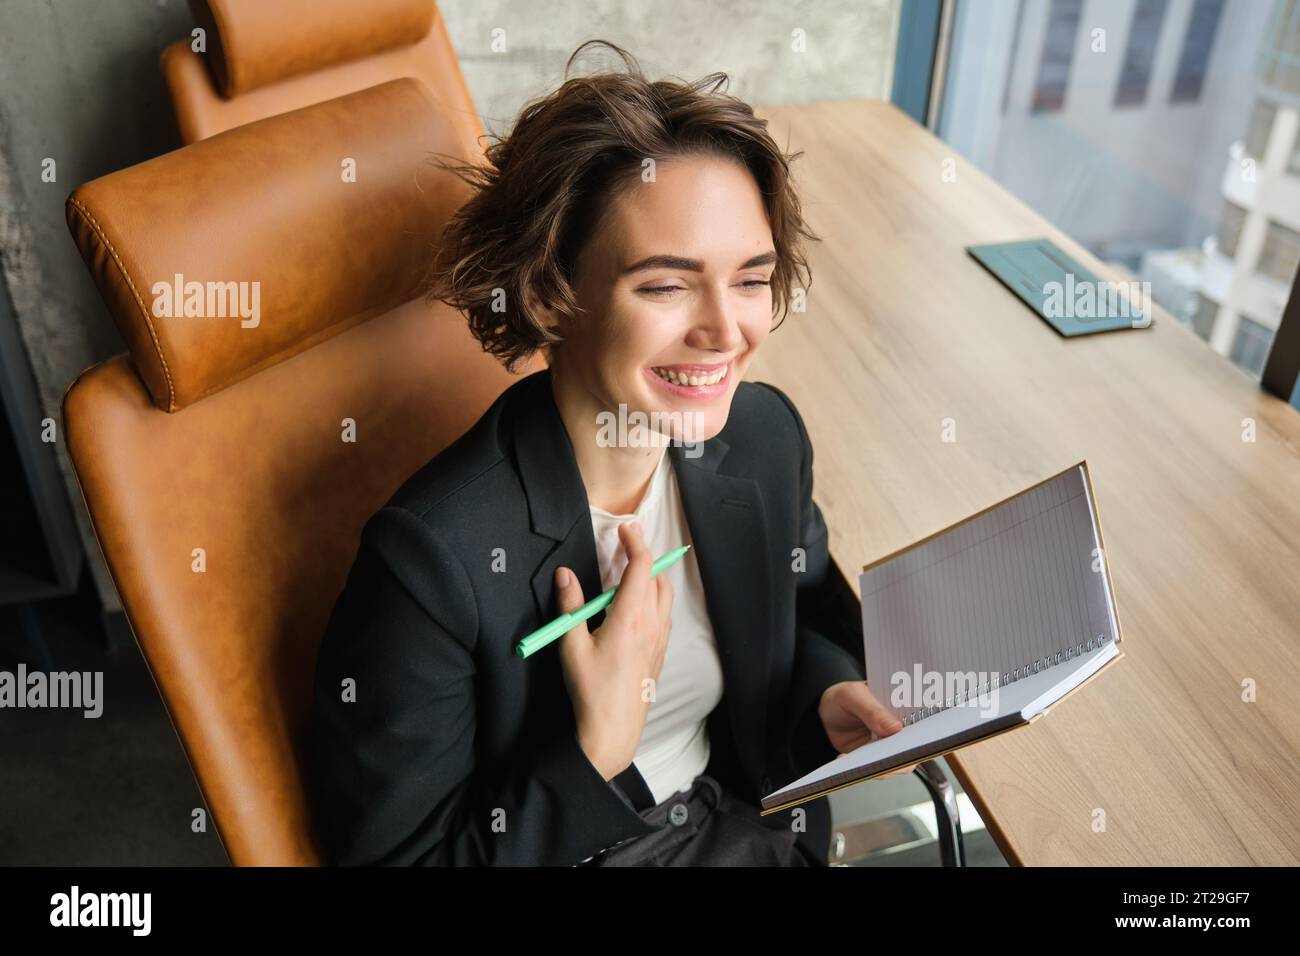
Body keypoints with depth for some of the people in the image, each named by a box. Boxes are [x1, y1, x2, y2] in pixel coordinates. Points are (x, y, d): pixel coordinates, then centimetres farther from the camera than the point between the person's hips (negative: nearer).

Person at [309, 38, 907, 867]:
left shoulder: (768, 433, -12)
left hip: (756, 828, 5)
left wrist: (831, 692, -12)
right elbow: (390, 850, -19)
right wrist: (600, 751, -29)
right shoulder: (432, 556, -29)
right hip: (560, 845, -4)